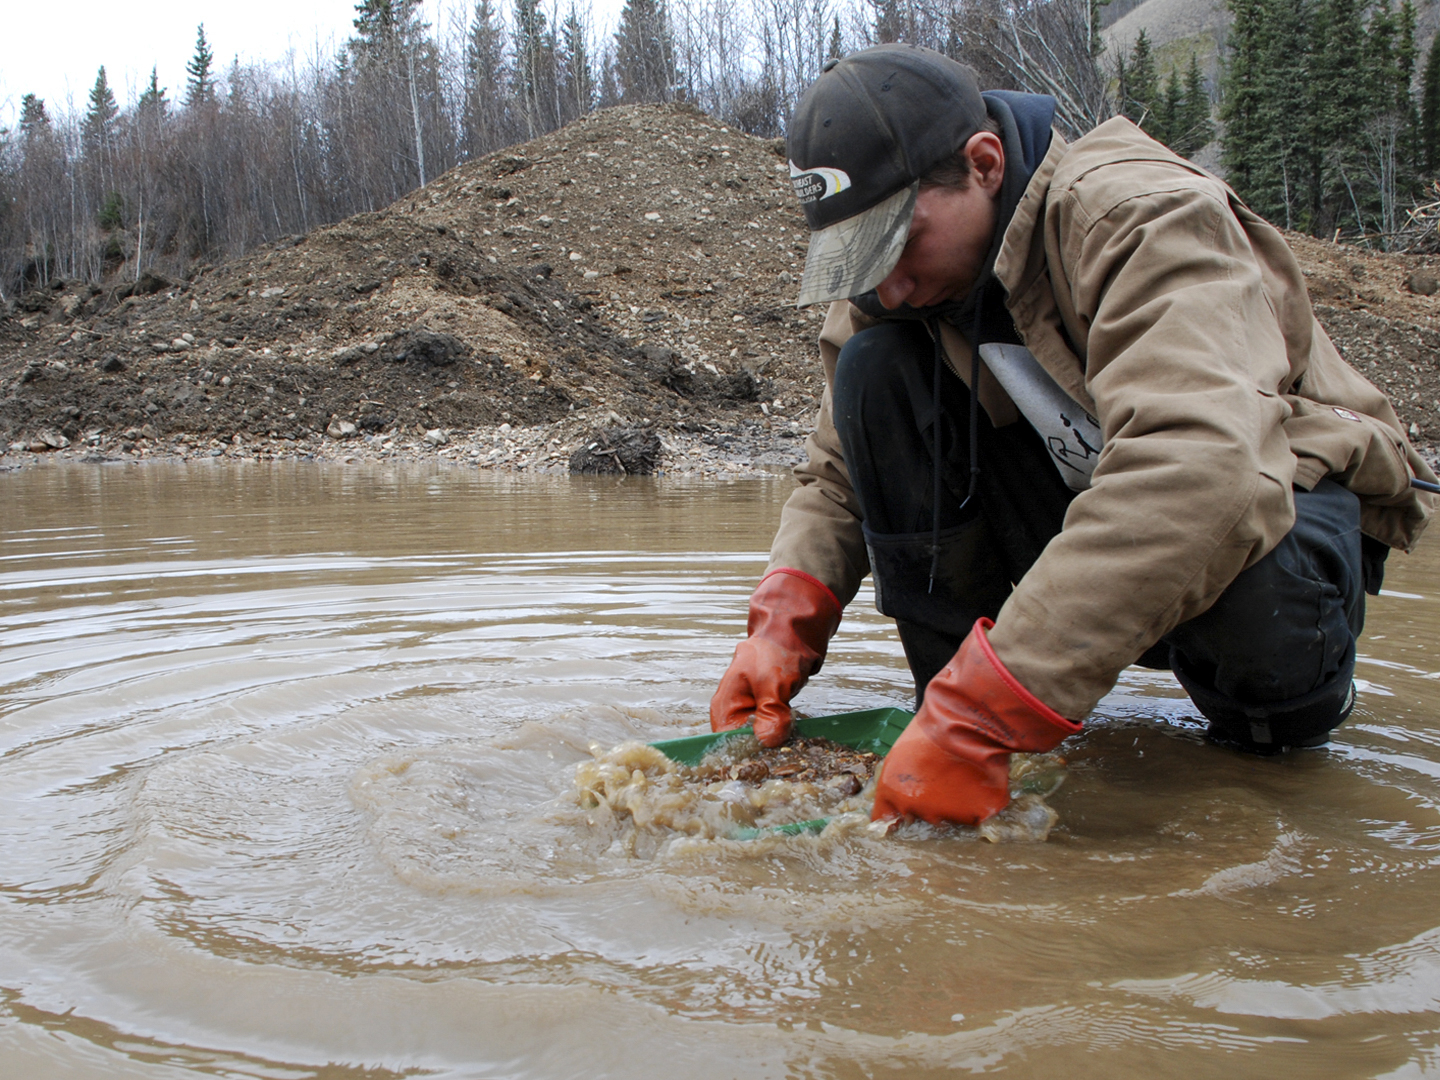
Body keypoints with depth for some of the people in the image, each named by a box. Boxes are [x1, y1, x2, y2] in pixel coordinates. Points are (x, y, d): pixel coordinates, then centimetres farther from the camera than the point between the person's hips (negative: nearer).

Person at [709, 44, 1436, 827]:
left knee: (1232, 557, -42)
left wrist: (980, 716, -49)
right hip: (1078, 497, 5)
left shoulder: (1143, 217, -28)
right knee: (874, 371, -17)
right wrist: (784, 623, -23)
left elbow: (1205, 475, -45)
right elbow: (839, 474, -1)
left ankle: (1276, 709, -5)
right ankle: (953, 697, -11)